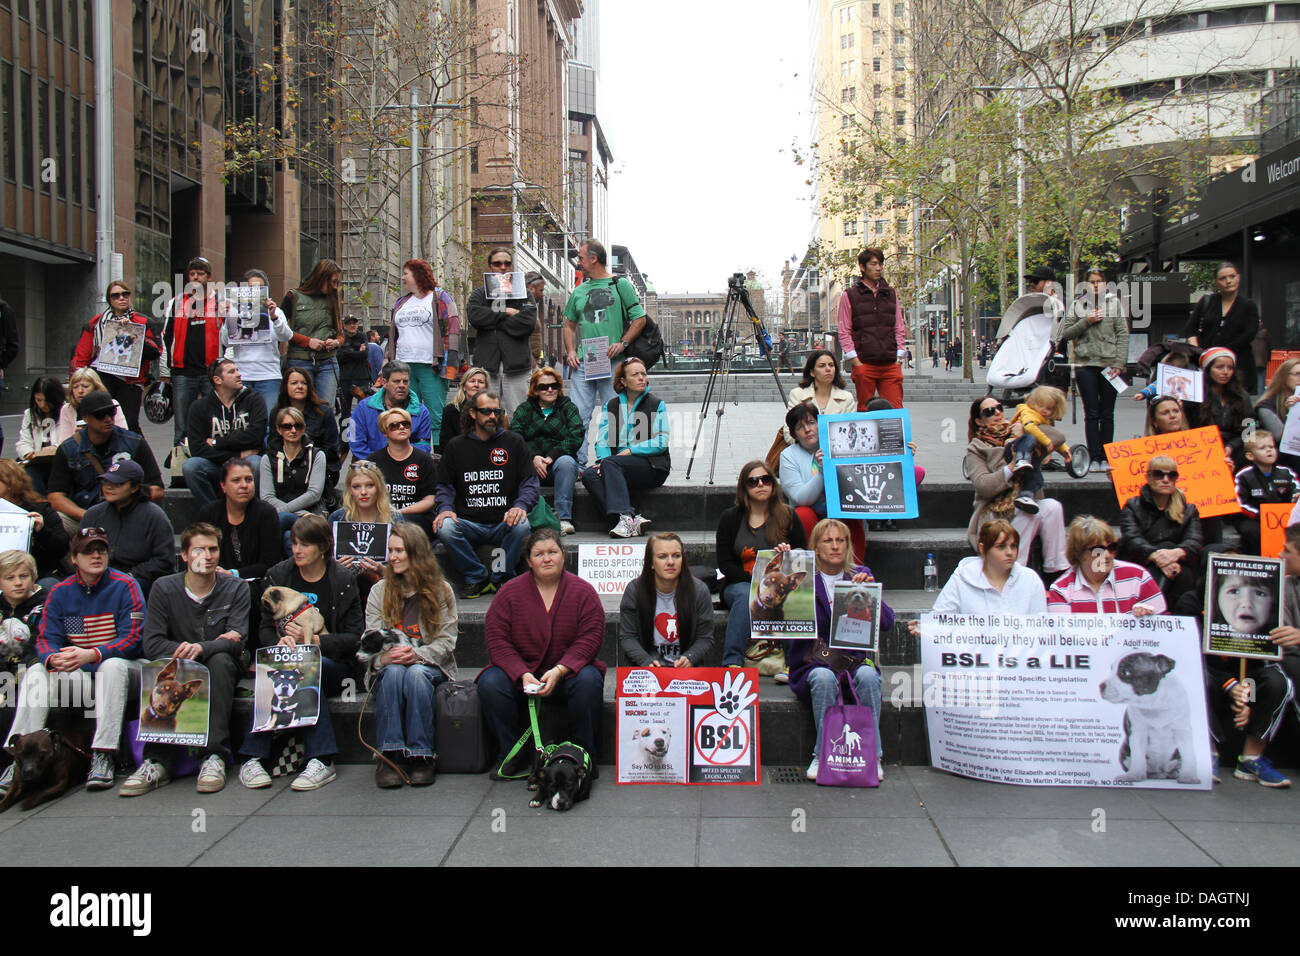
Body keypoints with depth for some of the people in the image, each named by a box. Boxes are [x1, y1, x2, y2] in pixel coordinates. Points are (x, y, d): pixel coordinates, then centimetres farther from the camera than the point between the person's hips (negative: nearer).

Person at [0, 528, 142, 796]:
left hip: (118, 667, -4)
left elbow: (131, 638, -13)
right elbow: (46, 638, 0)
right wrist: (53, 659, -25)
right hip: (76, 675, 4)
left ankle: (103, 756, -35)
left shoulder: (125, 585, -6)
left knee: (112, 667, -35)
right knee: (36, 673, -20)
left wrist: (90, 655, -29)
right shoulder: (60, 592, 6)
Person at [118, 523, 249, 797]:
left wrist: (202, 648, -34)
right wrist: (183, 650, -25)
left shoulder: (235, 589, -2)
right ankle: (157, 762, -37)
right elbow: (151, 643, -8)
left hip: (221, 668, 0)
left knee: (221, 660, -34)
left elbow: (237, 641, -16)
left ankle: (215, 757, -37)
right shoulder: (164, 589, 0)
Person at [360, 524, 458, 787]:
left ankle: (421, 755, -31)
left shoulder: (441, 590, 4)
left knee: (416, 673, -35)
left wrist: (417, 654, -21)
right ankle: (389, 755, -34)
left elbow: (446, 639, -3)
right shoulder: (379, 591, 9)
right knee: (394, 672, -34)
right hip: (388, 665, 1)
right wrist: (383, 657, -22)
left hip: (429, 665, -1)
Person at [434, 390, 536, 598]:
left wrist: (521, 506, -16)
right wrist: (445, 508, -8)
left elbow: (531, 483, 5)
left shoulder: (514, 442, 10)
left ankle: (502, 577, -9)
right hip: (469, 524, 1)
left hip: (504, 524, -1)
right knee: (445, 528, -30)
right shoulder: (456, 446, 13)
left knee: (522, 525, -34)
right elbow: (444, 487, 14)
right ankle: (477, 578, -9)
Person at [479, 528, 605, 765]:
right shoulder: (509, 592, 1)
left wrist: (559, 671, -22)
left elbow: (589, 639, -8)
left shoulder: (583, 592, -1)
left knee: (589, 681, -31)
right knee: (490, 683, -27)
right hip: (519, 670, 1)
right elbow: (497, 641, -5)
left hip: (568, 670, -1)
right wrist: (523, 675, -20)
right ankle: (508, 754, -10)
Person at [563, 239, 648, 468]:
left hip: (612, 363, -4)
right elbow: (569, 324, 23)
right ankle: (578, 464, 4)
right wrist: (570, 351, 6)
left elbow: (640, 319, 2)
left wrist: (622, 343, -11)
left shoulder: (620, 285, 4)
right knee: (579, 415, 0)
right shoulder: (579, 291, 16)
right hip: (582, 363, 4)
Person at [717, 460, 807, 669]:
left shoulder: (788, 516, 7)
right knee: (745, 595, -34)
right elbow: (725, 564, -1)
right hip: (740, 583, 0)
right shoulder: (730, 518, 4)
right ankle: (732, 661, -36)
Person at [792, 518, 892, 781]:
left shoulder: (861, 576, 11)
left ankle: (872, 754, -21)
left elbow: (887, 622, 2)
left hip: (856, 660, 2)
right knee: (824, 678, -34)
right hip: (814, 663, -1)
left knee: (868, 676, -30)